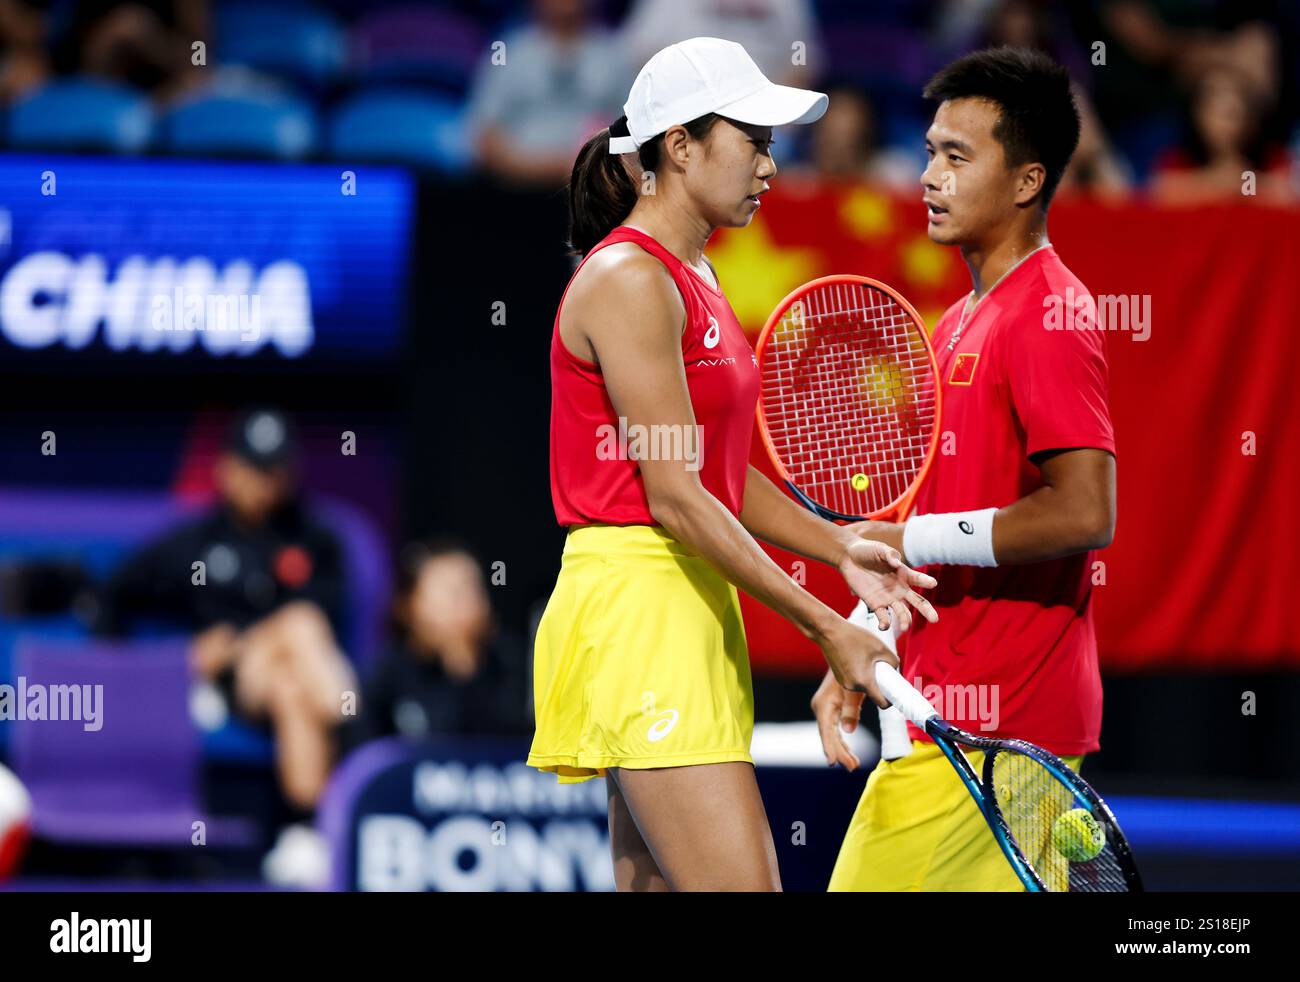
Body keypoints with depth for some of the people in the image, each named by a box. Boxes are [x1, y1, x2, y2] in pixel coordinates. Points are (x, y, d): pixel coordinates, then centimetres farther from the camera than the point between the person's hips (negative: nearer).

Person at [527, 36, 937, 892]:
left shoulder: (693, 278, 18)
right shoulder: (630, 281, -12)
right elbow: (674, 496, -17)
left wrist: (840, 549, 3)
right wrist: (825, 630, -17)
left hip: (692, 610, 10)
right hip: (636, 604, -10)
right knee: (744, 886, -16)